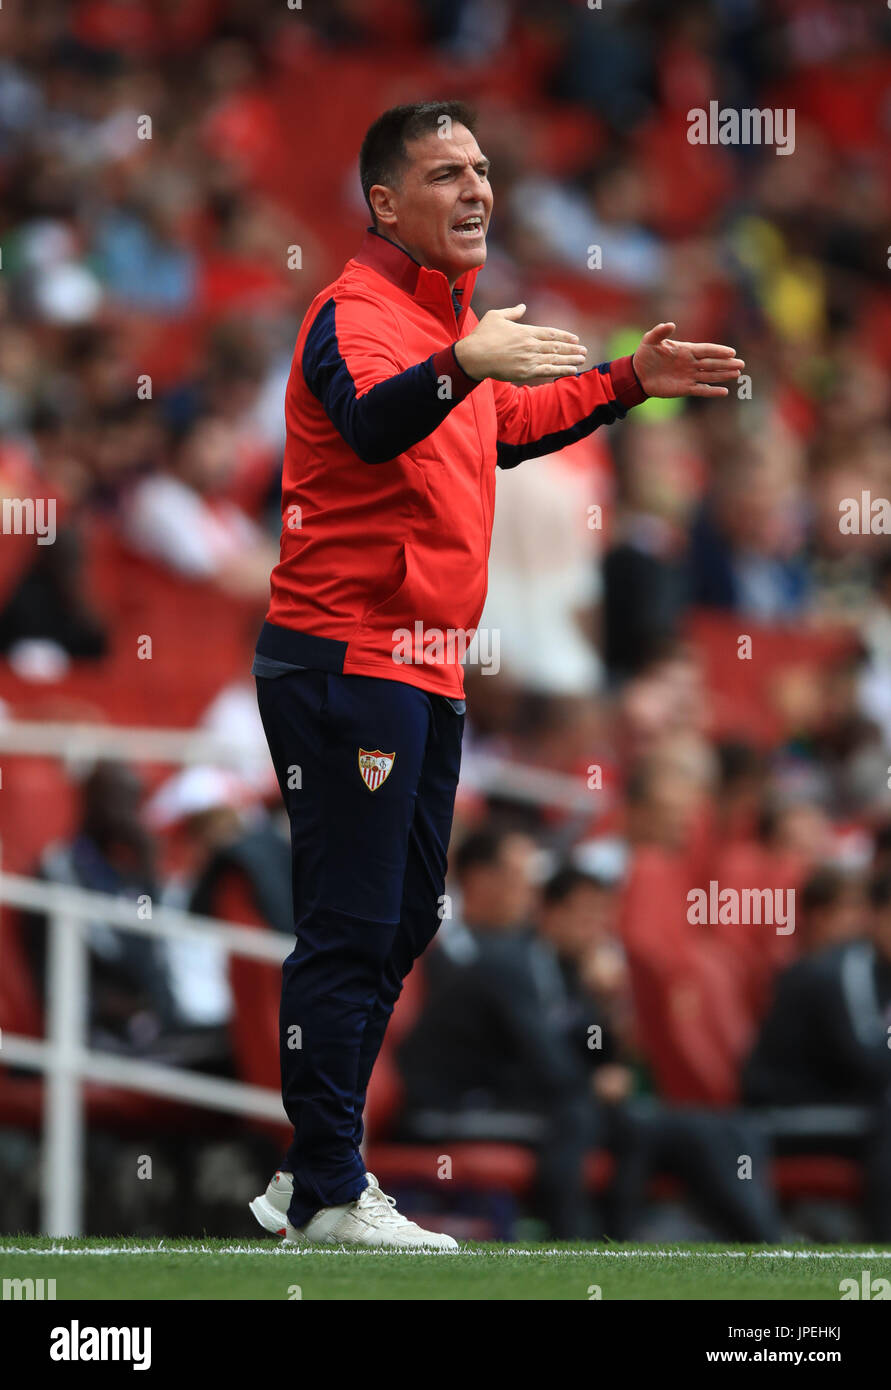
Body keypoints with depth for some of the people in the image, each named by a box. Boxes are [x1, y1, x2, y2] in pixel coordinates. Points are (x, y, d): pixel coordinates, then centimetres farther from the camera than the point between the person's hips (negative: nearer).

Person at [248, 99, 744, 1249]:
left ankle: (313, 1174, 23)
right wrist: (462, 364, -53)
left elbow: (506, 426, 34)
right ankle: (329, 1200, -8)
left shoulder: (450, 315, 16)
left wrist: (629, 381, 31)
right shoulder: (360, 313, -14)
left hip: (424, 670, 10)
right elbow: (371, 420, -36)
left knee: (401, 925, 15)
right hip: (347, 664, -10)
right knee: (351, 927, -10)